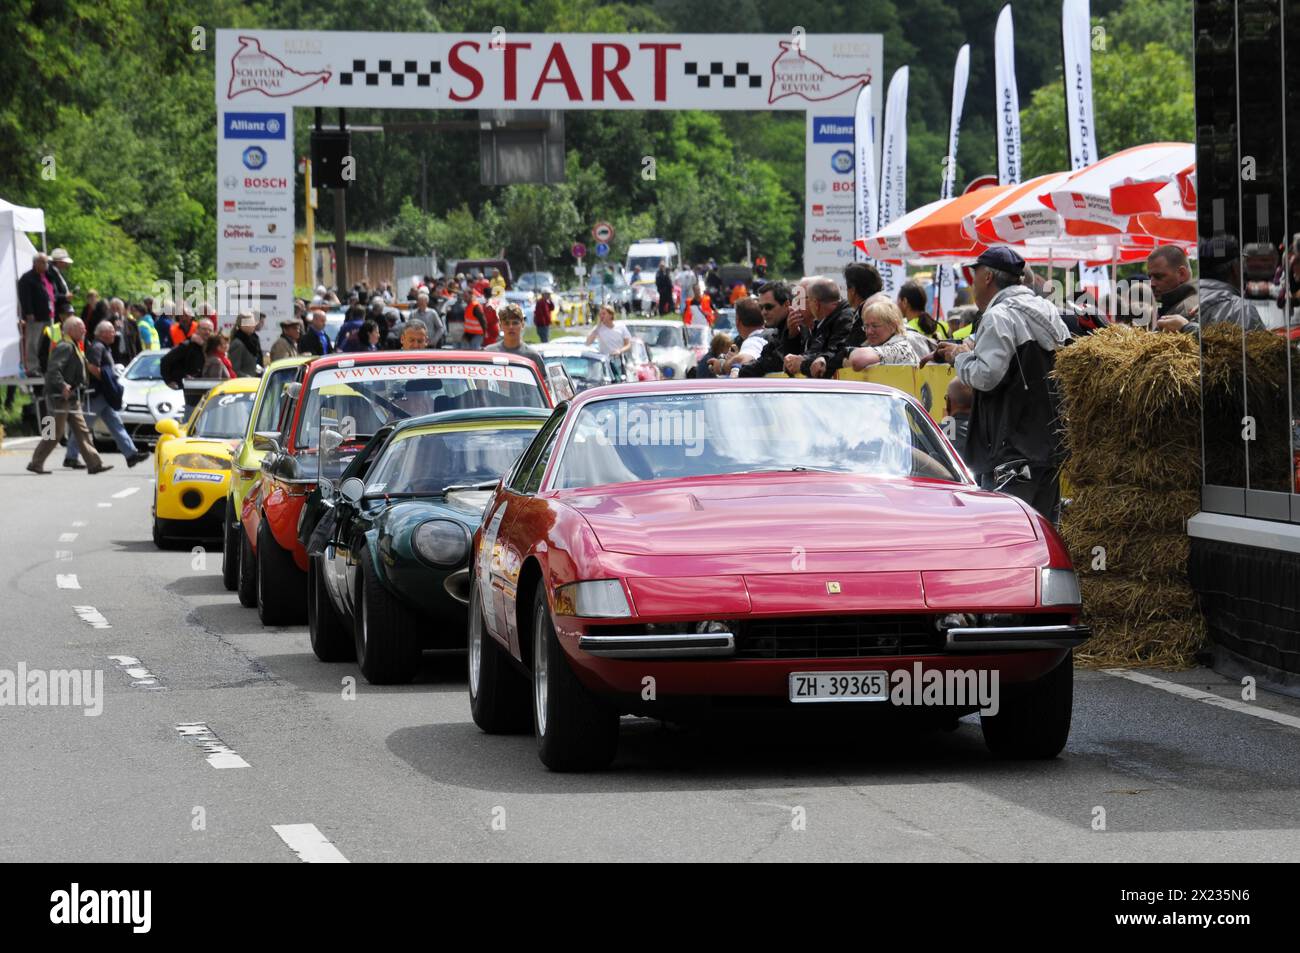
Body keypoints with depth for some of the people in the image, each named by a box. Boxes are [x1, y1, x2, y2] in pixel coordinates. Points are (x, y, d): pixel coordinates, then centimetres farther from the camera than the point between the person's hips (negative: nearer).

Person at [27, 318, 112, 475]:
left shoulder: (74, 347, 16)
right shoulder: (65, 347, -15)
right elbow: (54, 369, -26)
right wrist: (62, 386, -32)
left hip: (72, 397, 10)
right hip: (60, 397, -10)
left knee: (82, 431, 6)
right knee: (55, 433, -5)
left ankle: (94, 463, 5)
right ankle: (36, 463, 3)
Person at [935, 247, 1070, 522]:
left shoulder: (999, 316, -12)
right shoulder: (1048, 311, 16)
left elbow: (986, 375, -20)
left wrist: (961, 357, 0)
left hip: (1013, 446, -9)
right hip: (1051, 442, 9)